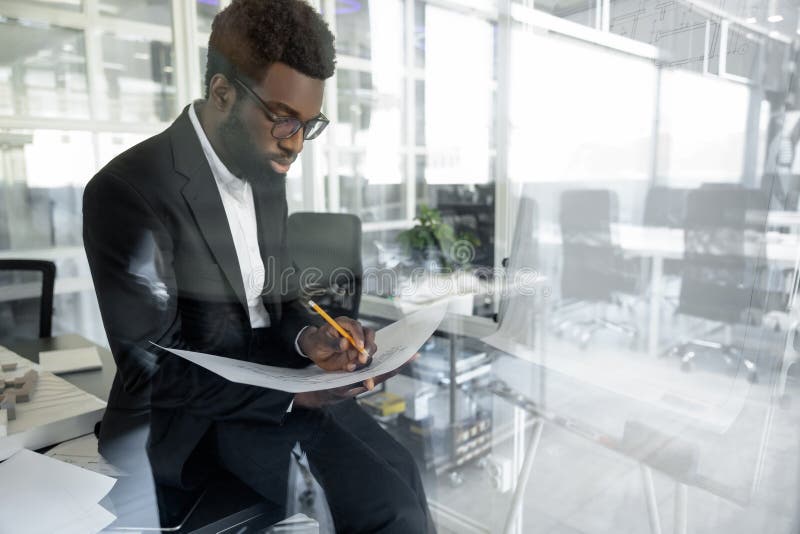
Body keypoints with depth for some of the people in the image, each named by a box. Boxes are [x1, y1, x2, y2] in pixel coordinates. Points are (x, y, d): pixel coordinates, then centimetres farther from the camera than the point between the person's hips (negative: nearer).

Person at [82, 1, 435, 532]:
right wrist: (291, 392, -24)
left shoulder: (265, 171, 2)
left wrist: (307, 338, -14)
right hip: (195, 417, -6)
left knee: (401, 476, -3)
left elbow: (281, 293, 8)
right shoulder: (128, 191, -21)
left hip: (274, 384, 7)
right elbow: (153, 373, -19)